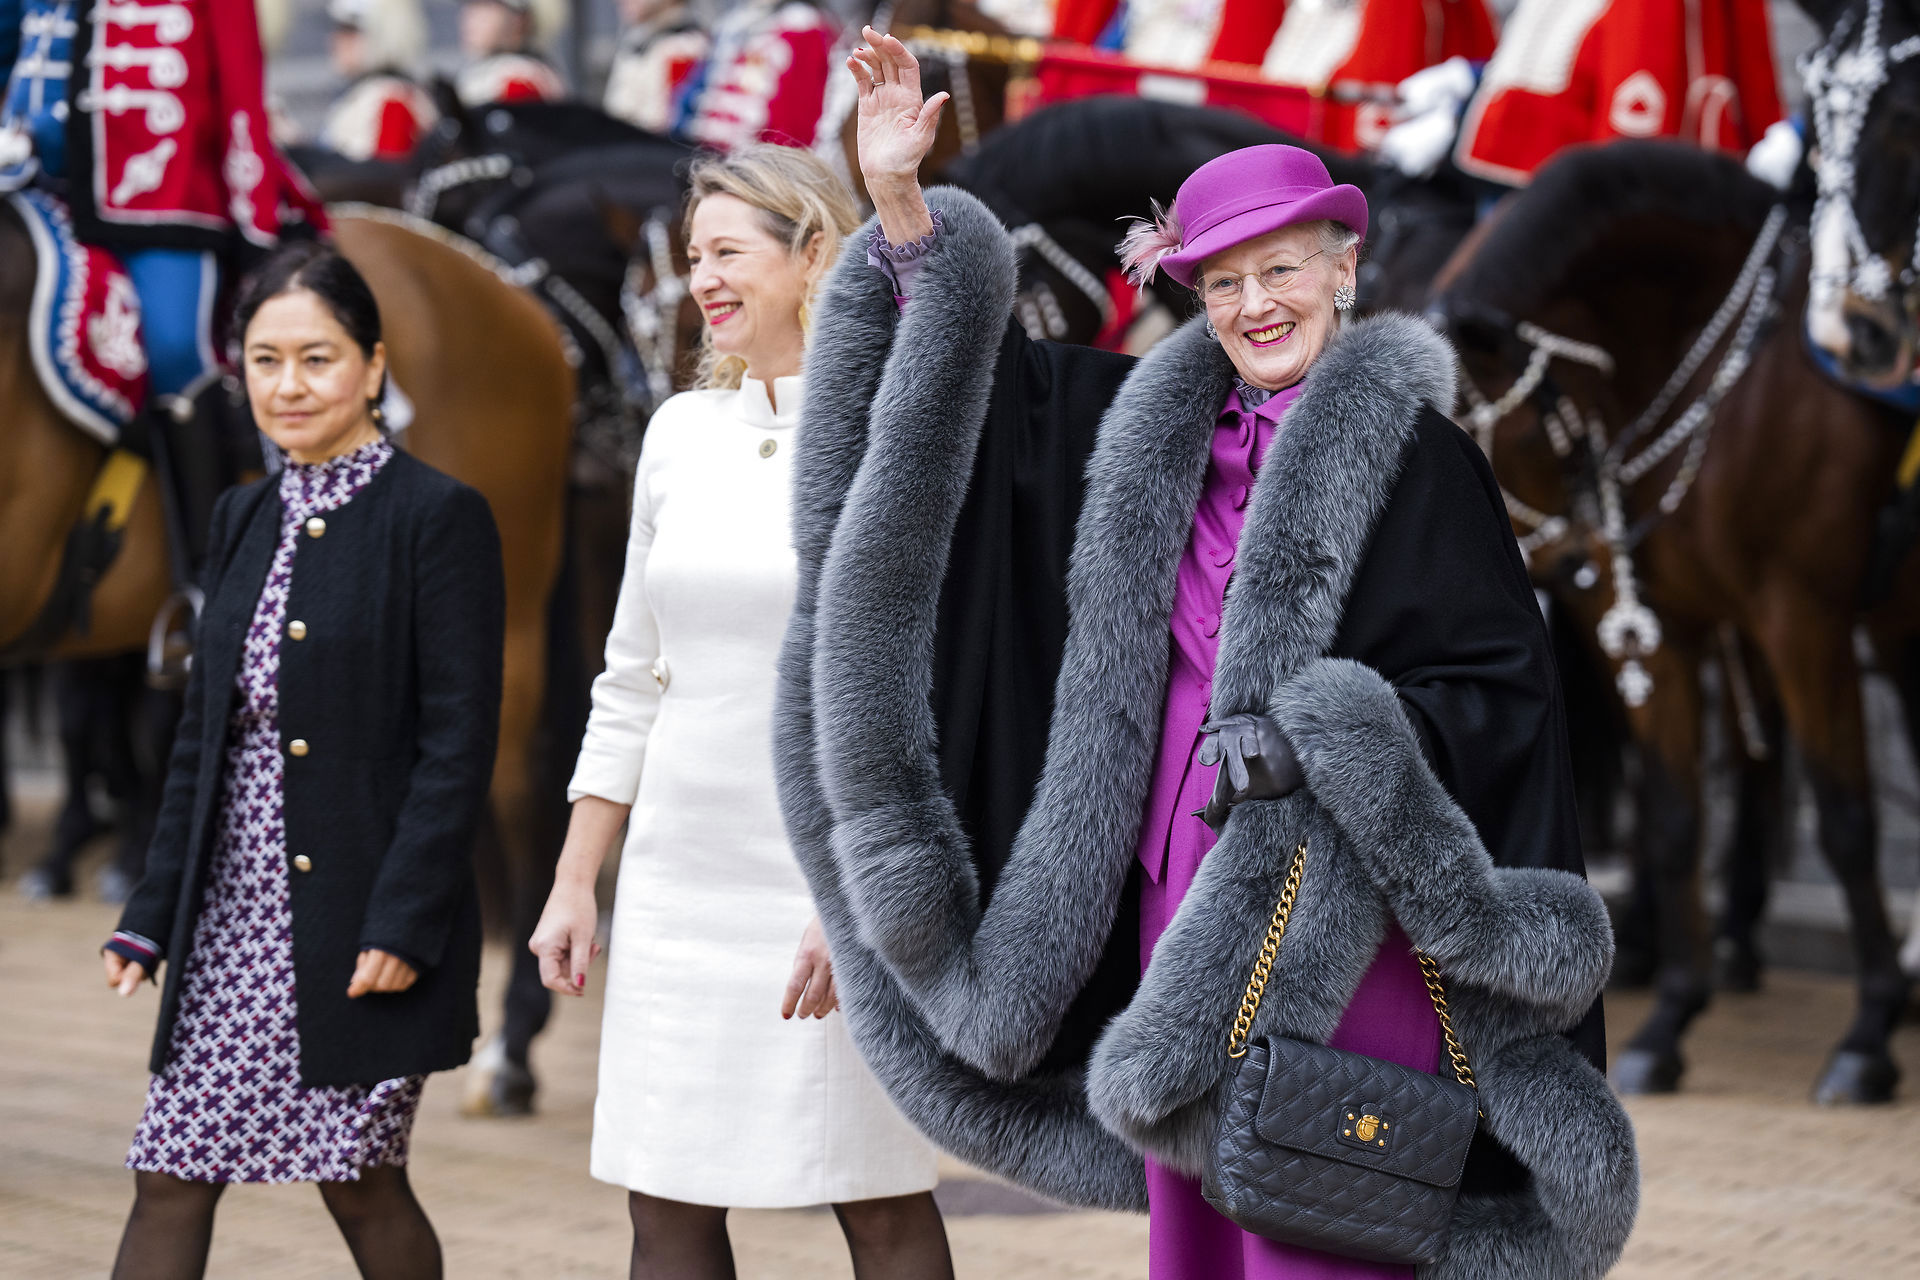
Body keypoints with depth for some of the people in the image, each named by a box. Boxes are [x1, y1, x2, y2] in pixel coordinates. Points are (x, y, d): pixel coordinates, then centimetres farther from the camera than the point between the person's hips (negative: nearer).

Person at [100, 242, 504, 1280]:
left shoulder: (439, 518, -8)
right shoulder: (244, 518, 13)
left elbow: (460, 740, -12)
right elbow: (202, 731, 15)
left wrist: (404, 921, -17)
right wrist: (152, 912, 10)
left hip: (362, 913, -6)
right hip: (235, 919, 6)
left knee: (360, 1182, 4)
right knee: (169, 1178, 2)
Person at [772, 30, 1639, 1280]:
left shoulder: (1409, 450, -6)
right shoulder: (1161, 425, 11)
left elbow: (1502, 686, -8)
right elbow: (985, 378, 18)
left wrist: (1336, 740, -21)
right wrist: (899, 200, 7)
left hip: (1327, 918, -6)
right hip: (1178, 895, 6)